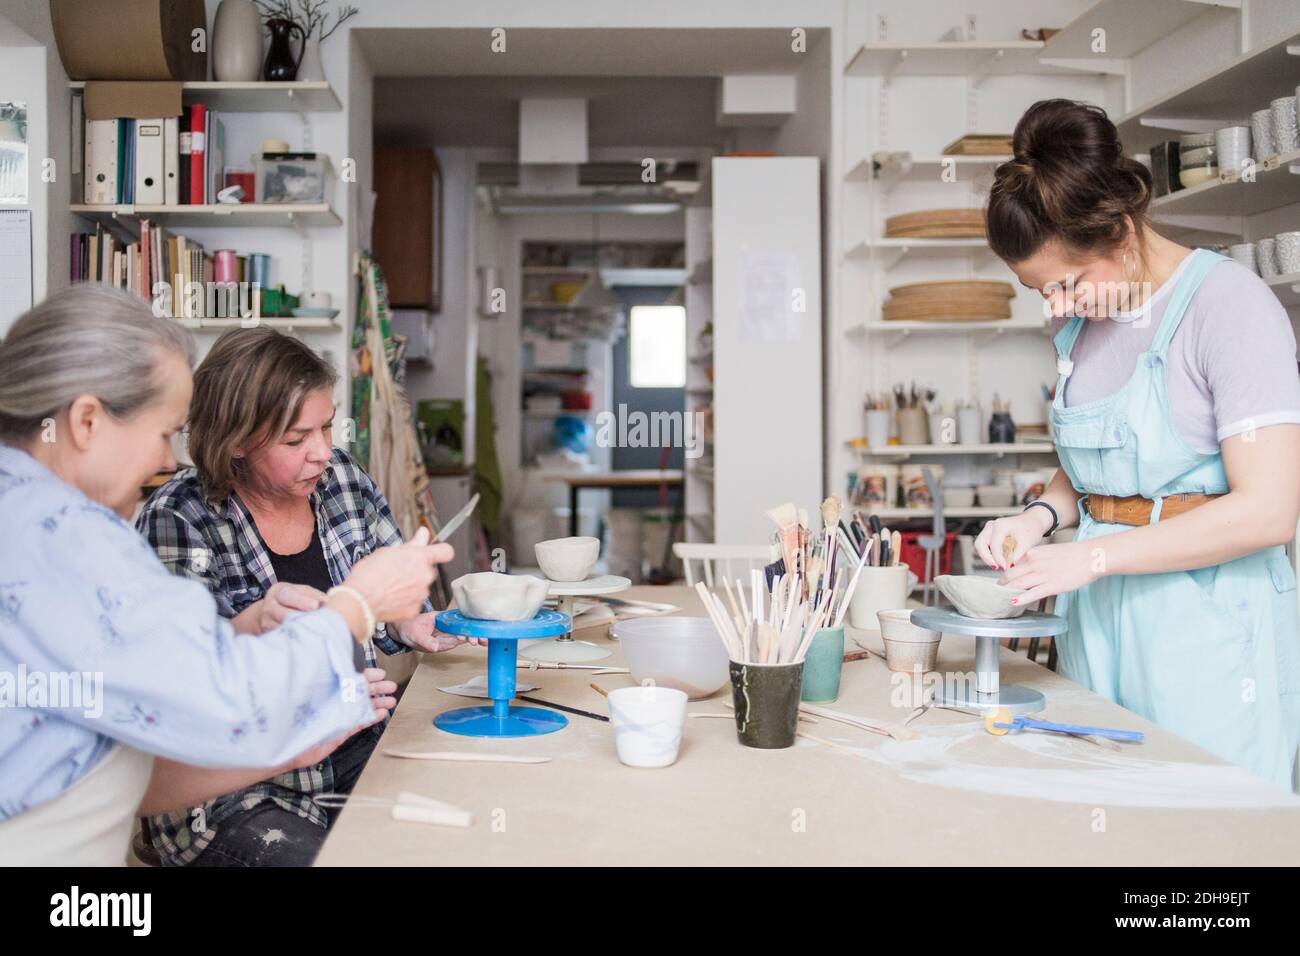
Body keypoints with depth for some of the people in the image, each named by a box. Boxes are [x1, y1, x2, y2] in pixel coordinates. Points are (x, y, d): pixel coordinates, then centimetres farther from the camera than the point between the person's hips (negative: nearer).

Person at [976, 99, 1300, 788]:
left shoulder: (1230, 304, -13)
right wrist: (1042, 516, 0)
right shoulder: (1078, 319, 8)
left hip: (1207, 615, -6)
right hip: (1100, 616, 6)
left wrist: (1094, 555, -17)